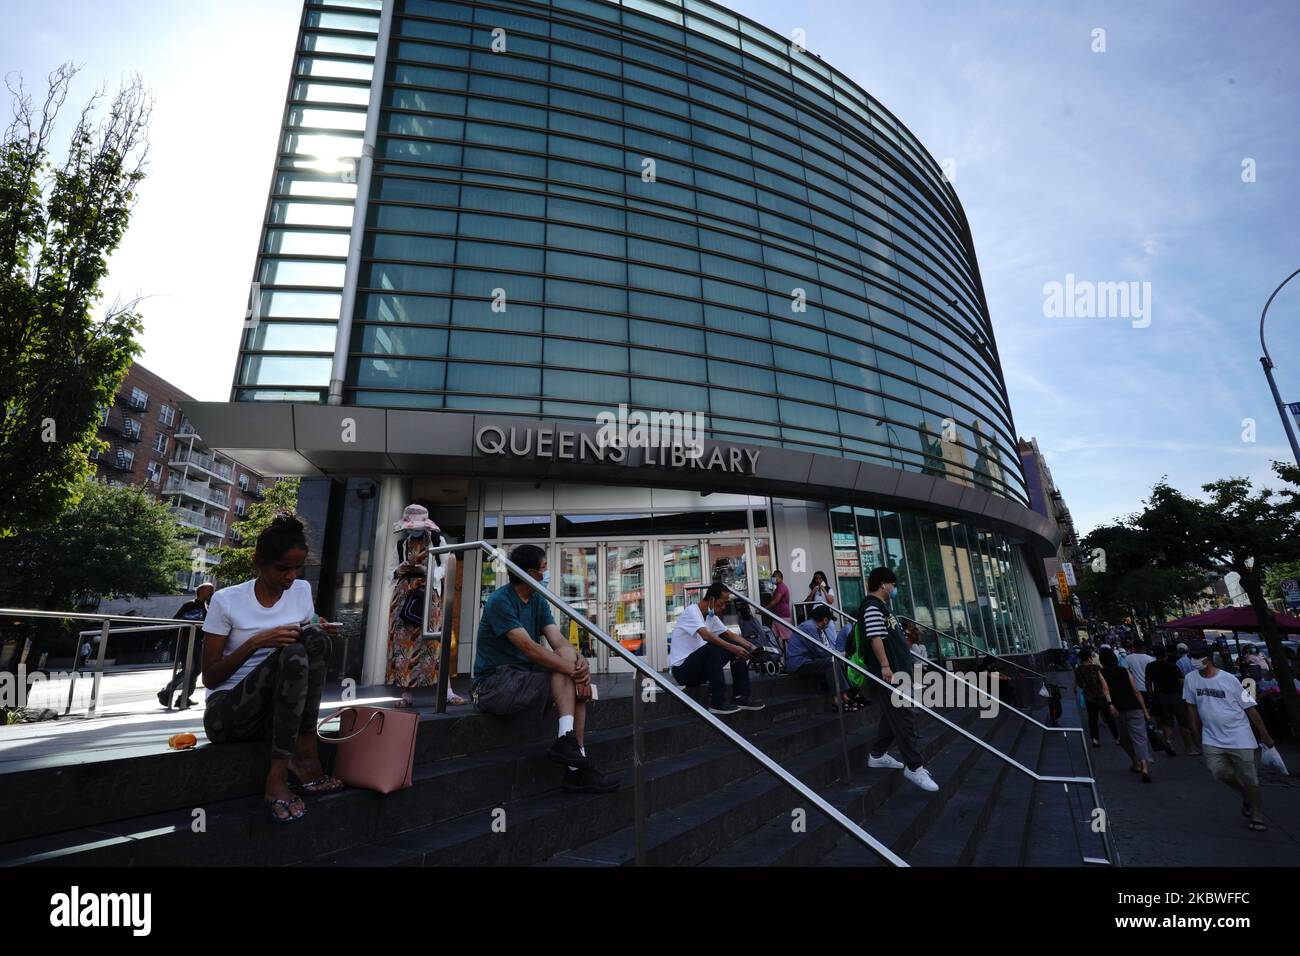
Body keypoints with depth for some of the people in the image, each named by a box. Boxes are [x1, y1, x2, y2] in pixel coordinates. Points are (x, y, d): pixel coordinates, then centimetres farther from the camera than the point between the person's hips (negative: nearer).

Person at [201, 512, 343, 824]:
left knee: (315, 638, -26)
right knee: (292, 654, -33)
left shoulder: (302, 591, 5)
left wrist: (318, 633, -11)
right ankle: (305, 756, -28)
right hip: (226, 715, -4)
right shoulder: (227, 600, -7)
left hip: (278, 709, 4)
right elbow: (210, 678, -6)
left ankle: (290, 765, -23)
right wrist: (257, 641, -21)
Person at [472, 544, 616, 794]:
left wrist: (581, 661, -24)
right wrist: (573, 668, -29)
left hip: (524, 678, 8)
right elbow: (529, 648, -25)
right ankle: (566, 743, -19)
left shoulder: (538, 601, 9)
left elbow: (558, 639, -3)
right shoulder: (500, 601, -16)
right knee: (566, 663, -21)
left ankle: (576, 768, -13)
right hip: (494, 684, -8)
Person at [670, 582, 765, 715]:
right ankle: (717, 703, -26)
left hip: (698, 667, 9)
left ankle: (740, 697, -1)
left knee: (738, 649, -1)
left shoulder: (711, 616, 9)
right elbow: (706, 635, -34)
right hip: (681, 669, -9)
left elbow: (731, 635, 10)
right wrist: (732, 647, -39)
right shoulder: (692, 611, -18)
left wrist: (752, 648, -4)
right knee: (713, 648, -34)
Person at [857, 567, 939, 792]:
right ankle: (914, 767, 0)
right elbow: (875, 638, -23)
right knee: (905, 718, -6)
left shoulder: (880, 606, 19)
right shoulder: (872, 607, -14)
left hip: (897, 671, 11)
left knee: (893, 715, 18)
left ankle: (877, 755, 28)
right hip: (889, 673, -11)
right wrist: (885, 666, -26)